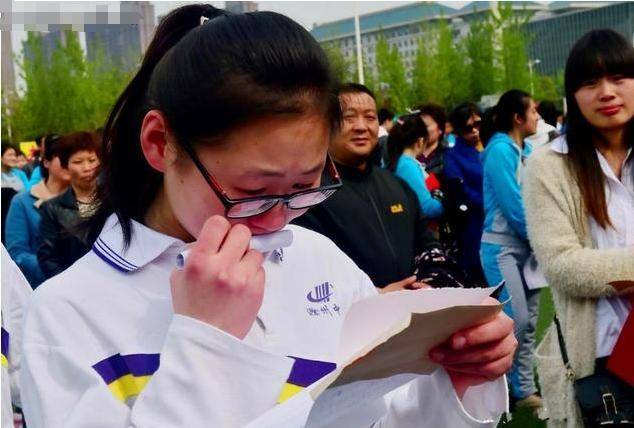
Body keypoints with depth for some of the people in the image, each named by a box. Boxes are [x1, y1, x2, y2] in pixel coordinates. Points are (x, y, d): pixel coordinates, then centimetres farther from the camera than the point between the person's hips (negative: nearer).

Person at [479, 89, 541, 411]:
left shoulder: (526, 150, 10)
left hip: (524, 246, 7)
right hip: (502, 247, -7)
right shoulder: (500, 150, -13)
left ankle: (524, 390, 17)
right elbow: (513, 206, -16)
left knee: (529, 321, 7)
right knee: (516, 321, -12)